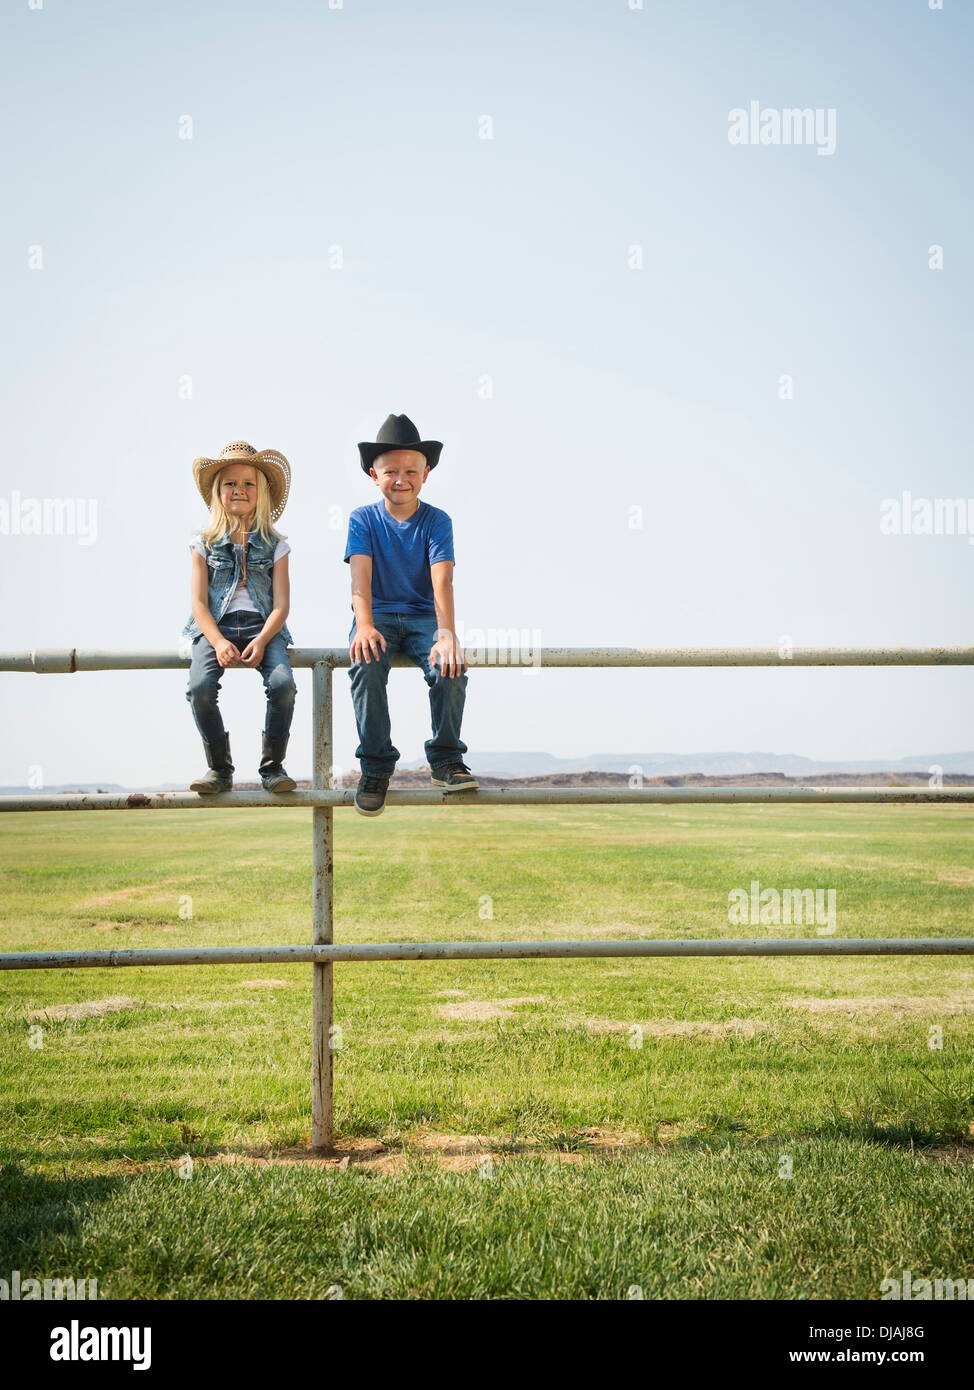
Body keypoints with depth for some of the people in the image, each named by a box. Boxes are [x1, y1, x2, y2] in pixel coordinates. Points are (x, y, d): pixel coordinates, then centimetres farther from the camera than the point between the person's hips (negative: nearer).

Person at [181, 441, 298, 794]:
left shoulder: (275, 545, 10)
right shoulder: (205, 544, 11)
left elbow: (281, 605, 3)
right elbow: (199, 601, 3)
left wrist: (261, 641, -16)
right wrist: (218, 642, -14)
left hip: (262, 628, 0)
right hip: (215, 628, 0)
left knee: (283, 683, -29)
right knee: (199, 687, -28)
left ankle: (272, 766, -11)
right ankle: (219, 768, -9)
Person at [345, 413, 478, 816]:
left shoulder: (437, 521, 0)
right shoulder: (363, 519, 2)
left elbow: (442, 581, -15)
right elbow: (360, 576, -13)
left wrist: (446, 633, -32)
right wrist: (365, 626, -32)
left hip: (422, 616, 0)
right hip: (378, 616, 0)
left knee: (450, 668, -30)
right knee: (366, 666, -33)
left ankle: (446, 760, -10)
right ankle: (376, 766, -18)